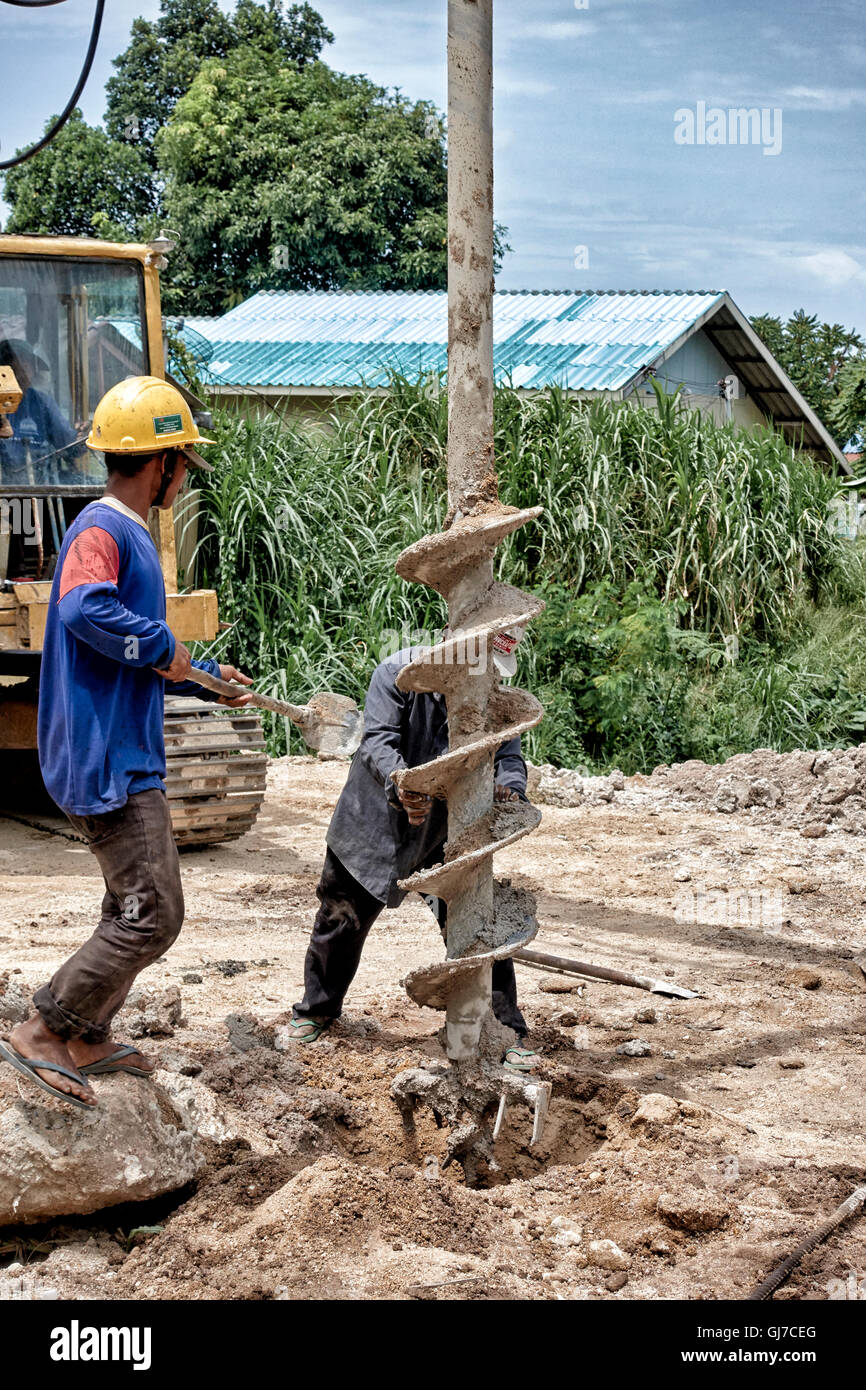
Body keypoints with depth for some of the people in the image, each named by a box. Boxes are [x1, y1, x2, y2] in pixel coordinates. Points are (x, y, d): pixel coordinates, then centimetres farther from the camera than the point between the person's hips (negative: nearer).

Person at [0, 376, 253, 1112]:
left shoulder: (133, 534, 17)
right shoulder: (101, 529, -15)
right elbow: (84, 610, -36)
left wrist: (206, 677, 26)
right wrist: (164, 647, -24)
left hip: (129, 760, 11)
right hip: (107, 761, -11)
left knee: (135, 905, 20)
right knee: (154, 913, -10)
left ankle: (90, 1040, 30)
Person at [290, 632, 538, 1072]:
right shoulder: (399, 673, -20)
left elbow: (508, 752, -14)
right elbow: (378, 740, -29)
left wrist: (509, 787, -38)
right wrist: (400, 786, -48)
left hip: (448, 828, 2)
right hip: (376, 820, -2)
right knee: (342, 915, 11)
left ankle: (505, 1030, 6)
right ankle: (317, 1008, 35)